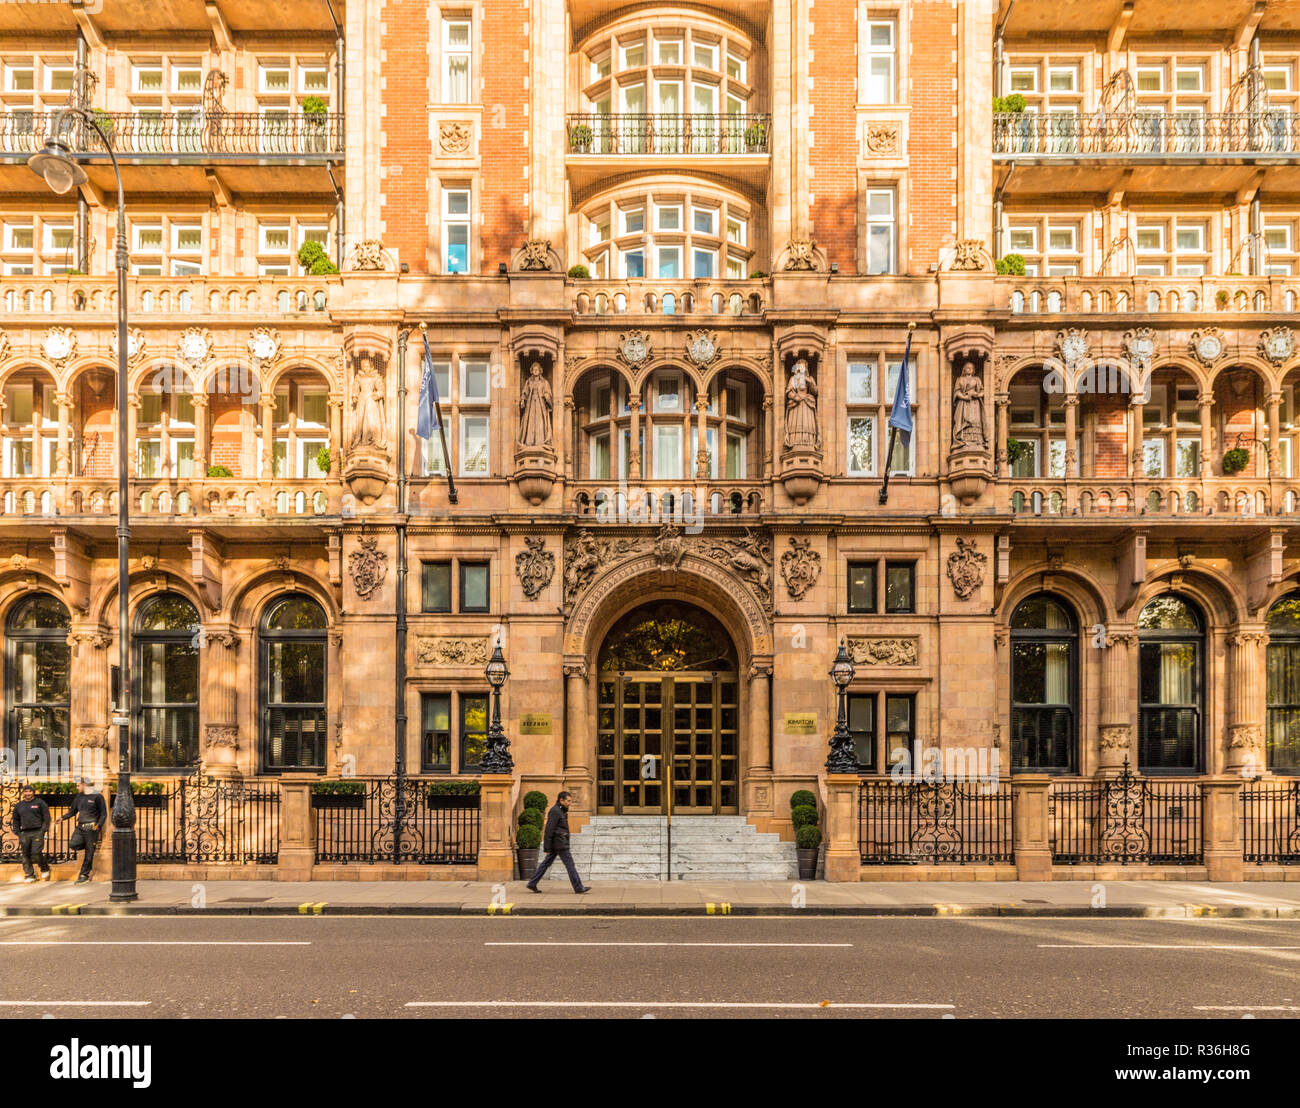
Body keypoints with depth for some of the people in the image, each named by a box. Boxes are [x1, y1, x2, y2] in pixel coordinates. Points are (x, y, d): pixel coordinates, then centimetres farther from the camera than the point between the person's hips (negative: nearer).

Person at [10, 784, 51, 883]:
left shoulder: (40, 803, 4)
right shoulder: (18, 806, 15)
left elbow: (46, 817, 3)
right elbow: (15, 820, 21)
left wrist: (43, 830, -6)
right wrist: (17, 832, 9)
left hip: (37, 832, -4)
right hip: (24, 833, 4)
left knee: (36, 853, -13)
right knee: (26, 855, 2)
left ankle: (44, 869, 10)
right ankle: (29, 875, 9)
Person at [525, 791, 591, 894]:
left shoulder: (561, 811, 17)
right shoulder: (555, 811, -15)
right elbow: (549, 829, -19)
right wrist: (547, 847, -20)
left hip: (557, 844, 10)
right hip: (559, 843, -10)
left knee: (546, 863, 11)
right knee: (570, 864, -4)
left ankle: (532, 884, 13)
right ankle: (579, 887, 0)